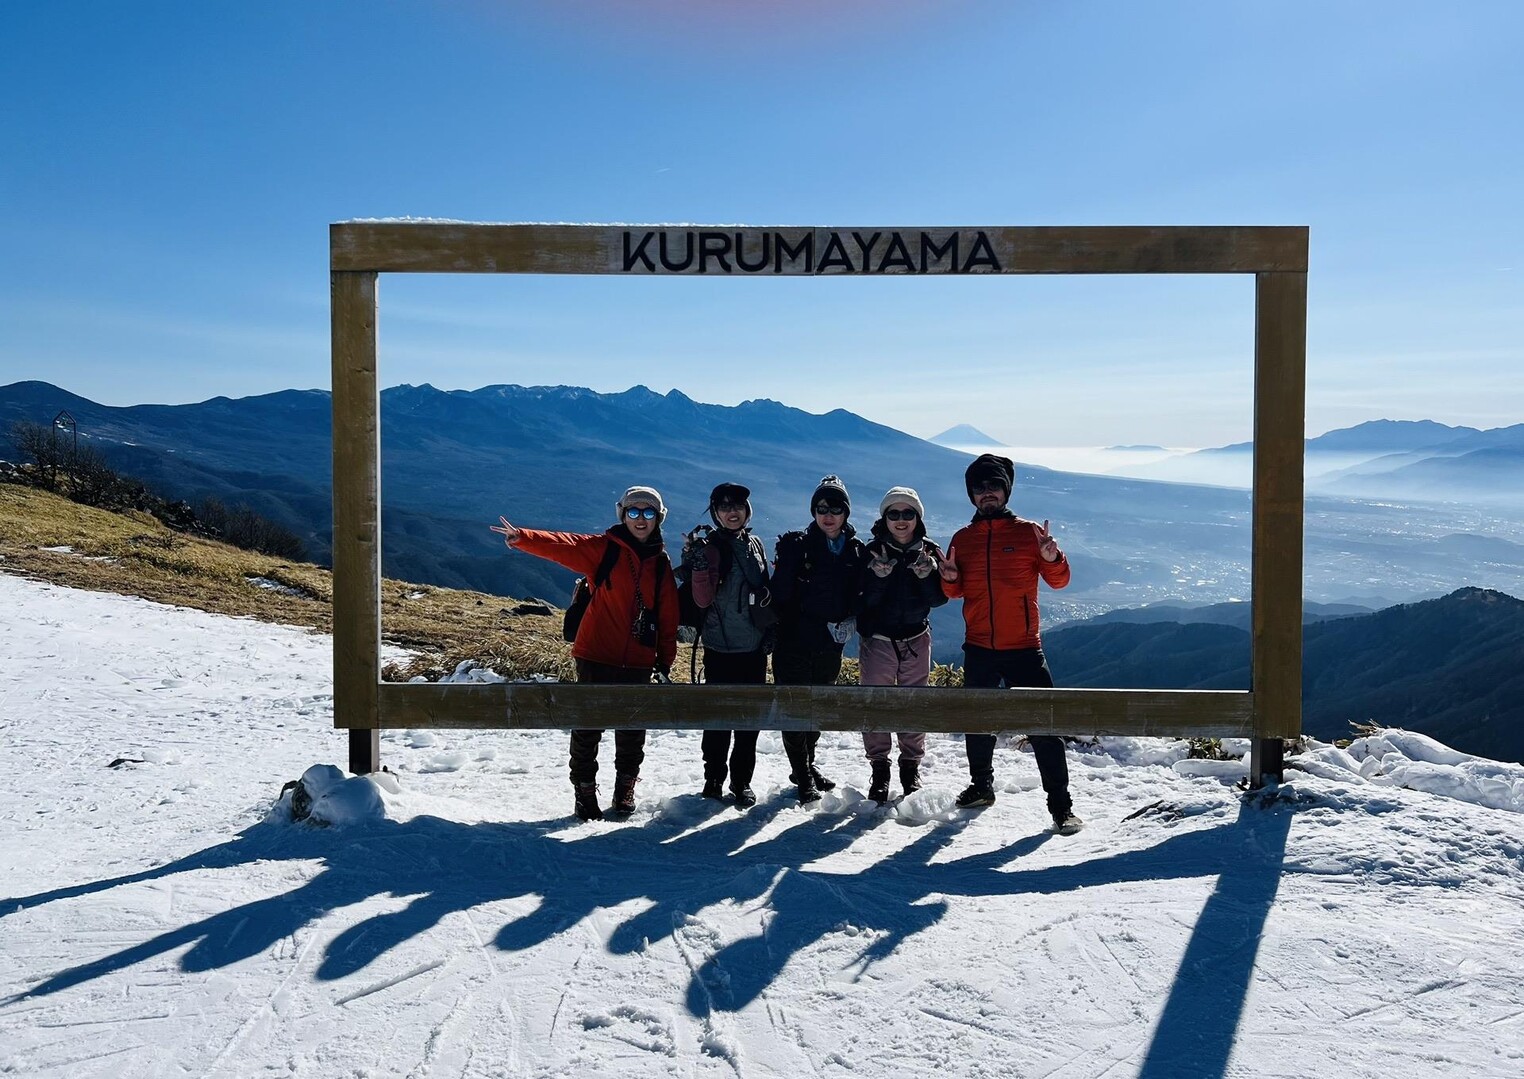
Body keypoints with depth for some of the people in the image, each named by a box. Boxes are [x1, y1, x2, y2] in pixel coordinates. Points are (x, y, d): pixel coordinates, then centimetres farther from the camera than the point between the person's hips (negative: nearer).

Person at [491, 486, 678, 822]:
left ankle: (625, 790, 29)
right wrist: (522, 537, -34)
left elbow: (668, 617, 11)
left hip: (638, 662, 3)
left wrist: (665, 662, 9)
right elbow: (562, 545, -16)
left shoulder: (662, 563, 8)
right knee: (588, 726, 1)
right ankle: (585, 792, 16)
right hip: (596, 655, -3)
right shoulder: (603, 549, -1)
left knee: (632, 730, 10)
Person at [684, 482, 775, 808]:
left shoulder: (754, 544, 9)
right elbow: (703, 599, -16)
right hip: (721, 647, -4)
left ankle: (742, 781, 18)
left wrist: (770, 629, 13)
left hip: (754, 646, 5)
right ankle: (713, 779, 16)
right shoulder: (710, 547, -6)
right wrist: (698, 564, -28)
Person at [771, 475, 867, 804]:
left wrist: (847, 625, -2)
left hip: (831, 646, 4)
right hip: (795, 643, -4)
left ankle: (807, 764, 33)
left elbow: (862, 597, 10)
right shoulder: (795, 545, -6)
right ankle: (803, 776, 10)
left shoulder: (857, 551, 5)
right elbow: (780, 594, -10)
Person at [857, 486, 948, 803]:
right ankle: (879, 769, 12)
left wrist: (926, 571, -21)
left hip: (915, 640, 1)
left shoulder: (930, 552, 1)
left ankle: (911, 768, 18)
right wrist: (880, 571, -27)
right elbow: (866, 598, -12)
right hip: (877, 641, -1)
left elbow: (938, 598, -5)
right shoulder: (873, 551, -4)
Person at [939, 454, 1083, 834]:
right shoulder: (963, 538, 7)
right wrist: (950, 579, -10)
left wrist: (1052, 559, -26)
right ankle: (982, 785, 33)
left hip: (1023, 647, -3)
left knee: (1043, 726, -7)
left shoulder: (1028, 532, -1)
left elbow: (1058, 581, -4)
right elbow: (954, 591, 13)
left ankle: (1061, 805, -1)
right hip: (978, 648, 3)